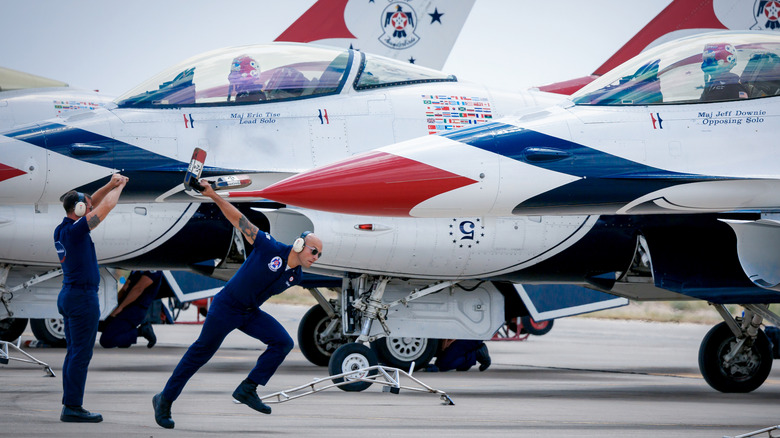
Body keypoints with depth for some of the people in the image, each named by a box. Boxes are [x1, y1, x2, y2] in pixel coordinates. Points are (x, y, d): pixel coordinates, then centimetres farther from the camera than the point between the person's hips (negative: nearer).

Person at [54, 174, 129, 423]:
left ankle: (70, 405, 11)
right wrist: (119, 187, 2)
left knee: (74, 353, 11)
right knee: (81, 354, -7)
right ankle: (72, 407, -8)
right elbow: (106, 206, -14)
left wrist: (110, 185, 12)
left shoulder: (62, 229, 9)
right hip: (83, 297, -10)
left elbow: (94, 203, 21)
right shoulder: (75, 230, -17)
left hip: (69, 295, 10)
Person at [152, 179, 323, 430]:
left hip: (251, 313, 7)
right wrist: (214, 196, -21)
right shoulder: (271, 249, -18)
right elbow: (239, 221, -16)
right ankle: (165, 400, 12)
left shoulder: (295, 276, 2)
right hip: (227, 306, -7)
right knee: (202, 352, 0)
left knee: (283, 343, -10)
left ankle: (247, 389, -7)